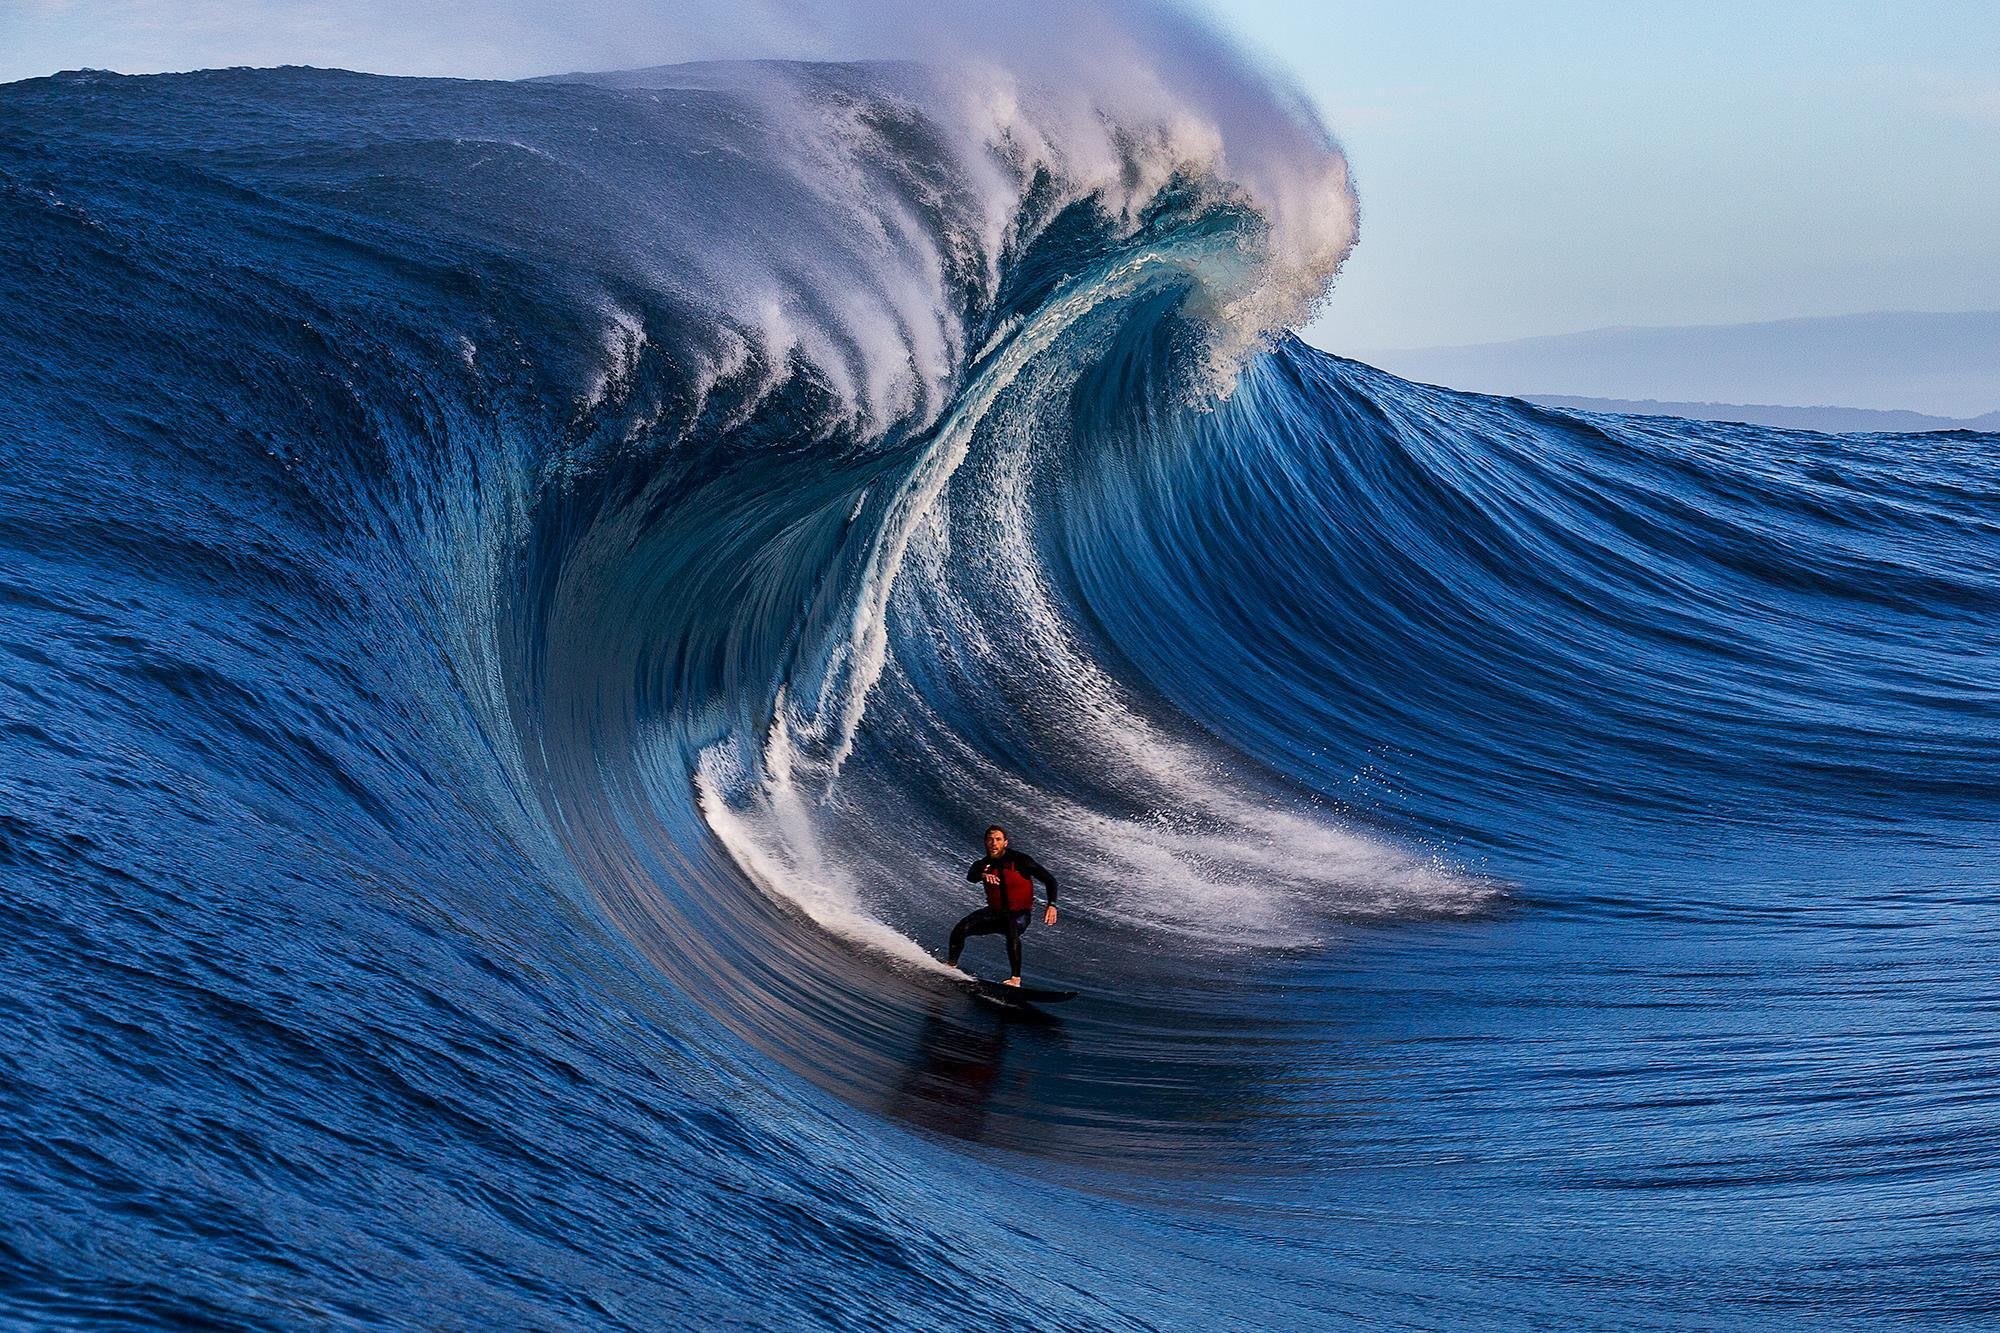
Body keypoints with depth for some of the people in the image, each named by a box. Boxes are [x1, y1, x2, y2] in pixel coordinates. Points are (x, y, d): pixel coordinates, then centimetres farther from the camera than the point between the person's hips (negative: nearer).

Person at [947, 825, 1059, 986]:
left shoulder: (1020, 860, -15)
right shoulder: (983, 864, -6)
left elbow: (1049, 880, -14)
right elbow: (970, 876, -29)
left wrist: (1052, 905, -30)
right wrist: (983, 875, -53)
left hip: (1019, 914, -4)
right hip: (995, 913, 4)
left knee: (1012, 931, -38)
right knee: (960, 930, -13)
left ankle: (1016, 979, -40)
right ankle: (951, 965, 9)